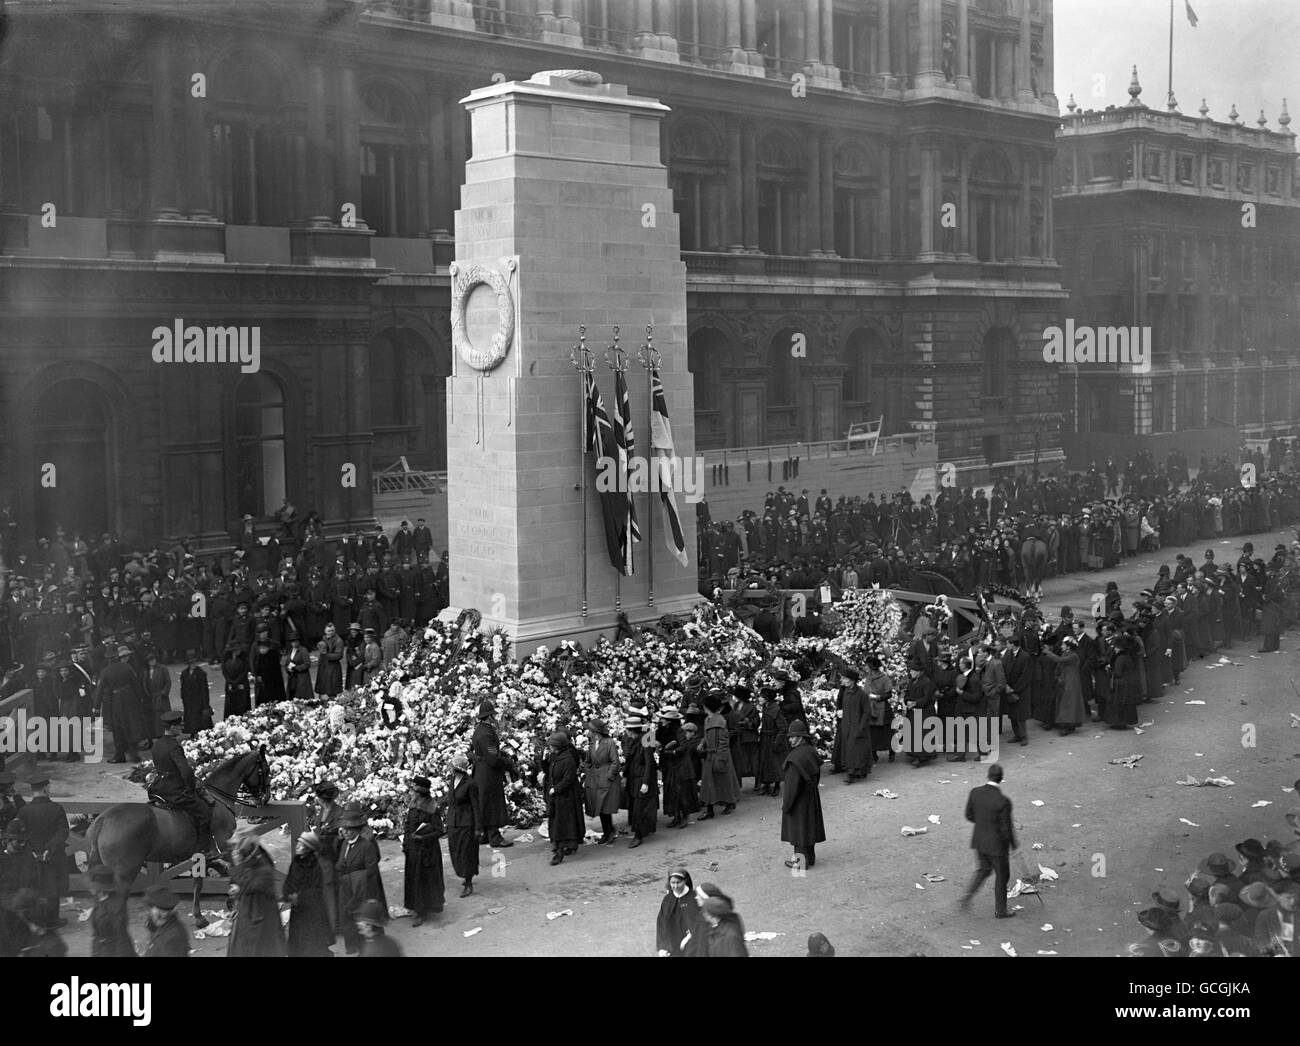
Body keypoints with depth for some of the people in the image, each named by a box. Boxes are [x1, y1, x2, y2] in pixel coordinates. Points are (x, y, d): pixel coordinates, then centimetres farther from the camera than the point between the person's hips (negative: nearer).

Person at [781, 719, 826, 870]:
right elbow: (817, 776, 10)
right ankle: (810, 856, 30)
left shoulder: (795, 757, -26)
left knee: (798, 827, 5)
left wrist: (786, 803, -16)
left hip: (799, 800, -8)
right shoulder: (811, 752, 1)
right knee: (808, 826, 18)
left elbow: (792, 784, -24)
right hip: (811, 797, 8)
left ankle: (802, 860, 13)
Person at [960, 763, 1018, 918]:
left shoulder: (975, 792, -13)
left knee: (985, 870, 30)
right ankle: (1000, 910, 34)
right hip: (997, 844, -5)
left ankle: (968, 895, 19)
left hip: (979, 841, 5)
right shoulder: (1003, 802, -29)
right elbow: (1006, 829, -21)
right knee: (1002, 876, 19)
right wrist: (1014, 844, -1)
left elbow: (969, 816, 0)